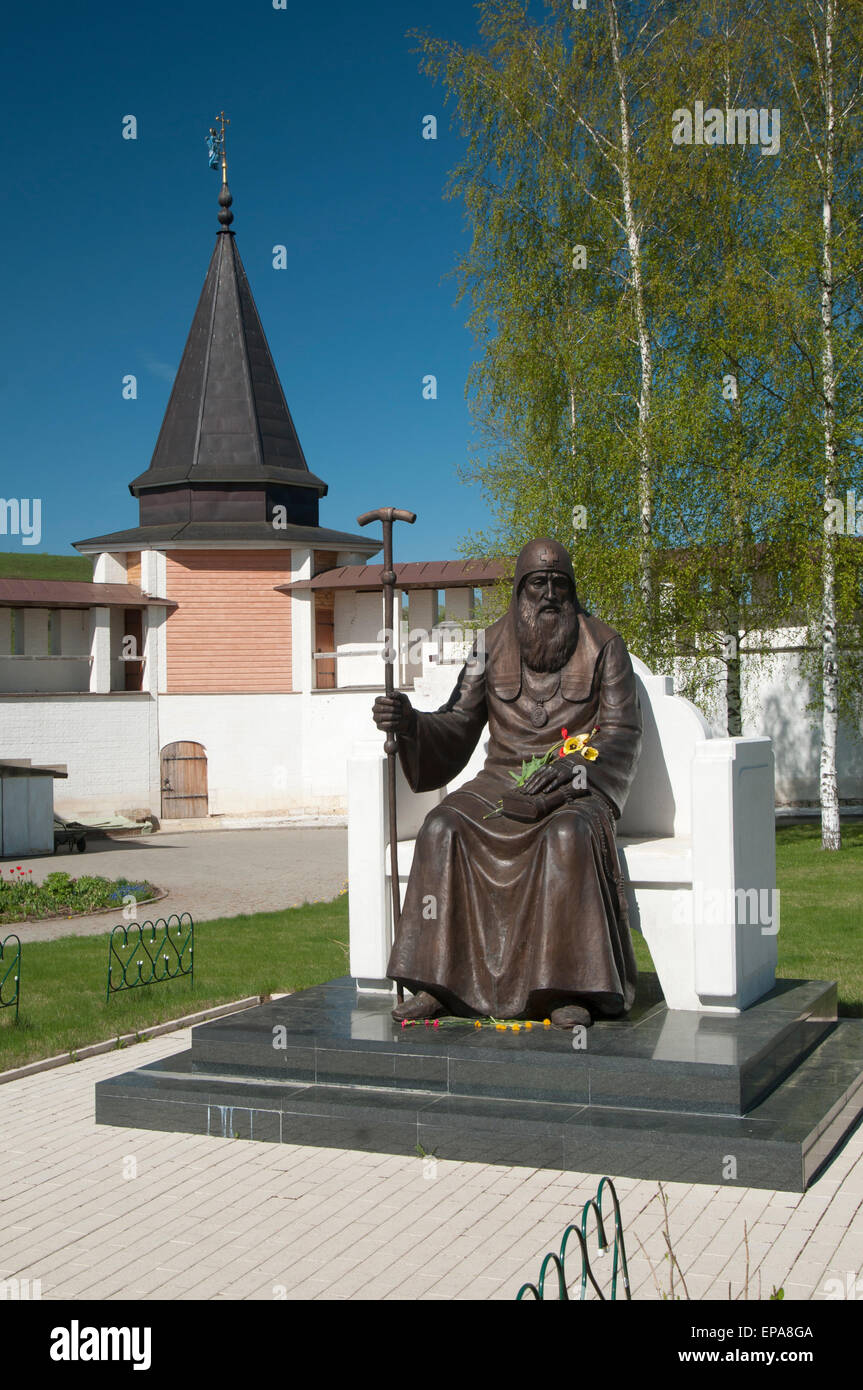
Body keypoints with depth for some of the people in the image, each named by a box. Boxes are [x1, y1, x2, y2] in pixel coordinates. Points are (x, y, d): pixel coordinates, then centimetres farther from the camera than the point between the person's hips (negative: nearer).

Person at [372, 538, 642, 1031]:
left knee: (568, 835, -37)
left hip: (577, 785, -3)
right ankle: (437, 983, -23)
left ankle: (567, 990, -33)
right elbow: (460, 724, 6)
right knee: (443, 829, -26)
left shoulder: (604, 644, 0)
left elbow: (623, 733, -4)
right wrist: (411, 721, -15)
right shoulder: (493, 644, 8)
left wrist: (572, 765, -22)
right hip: (504, 780, 3)